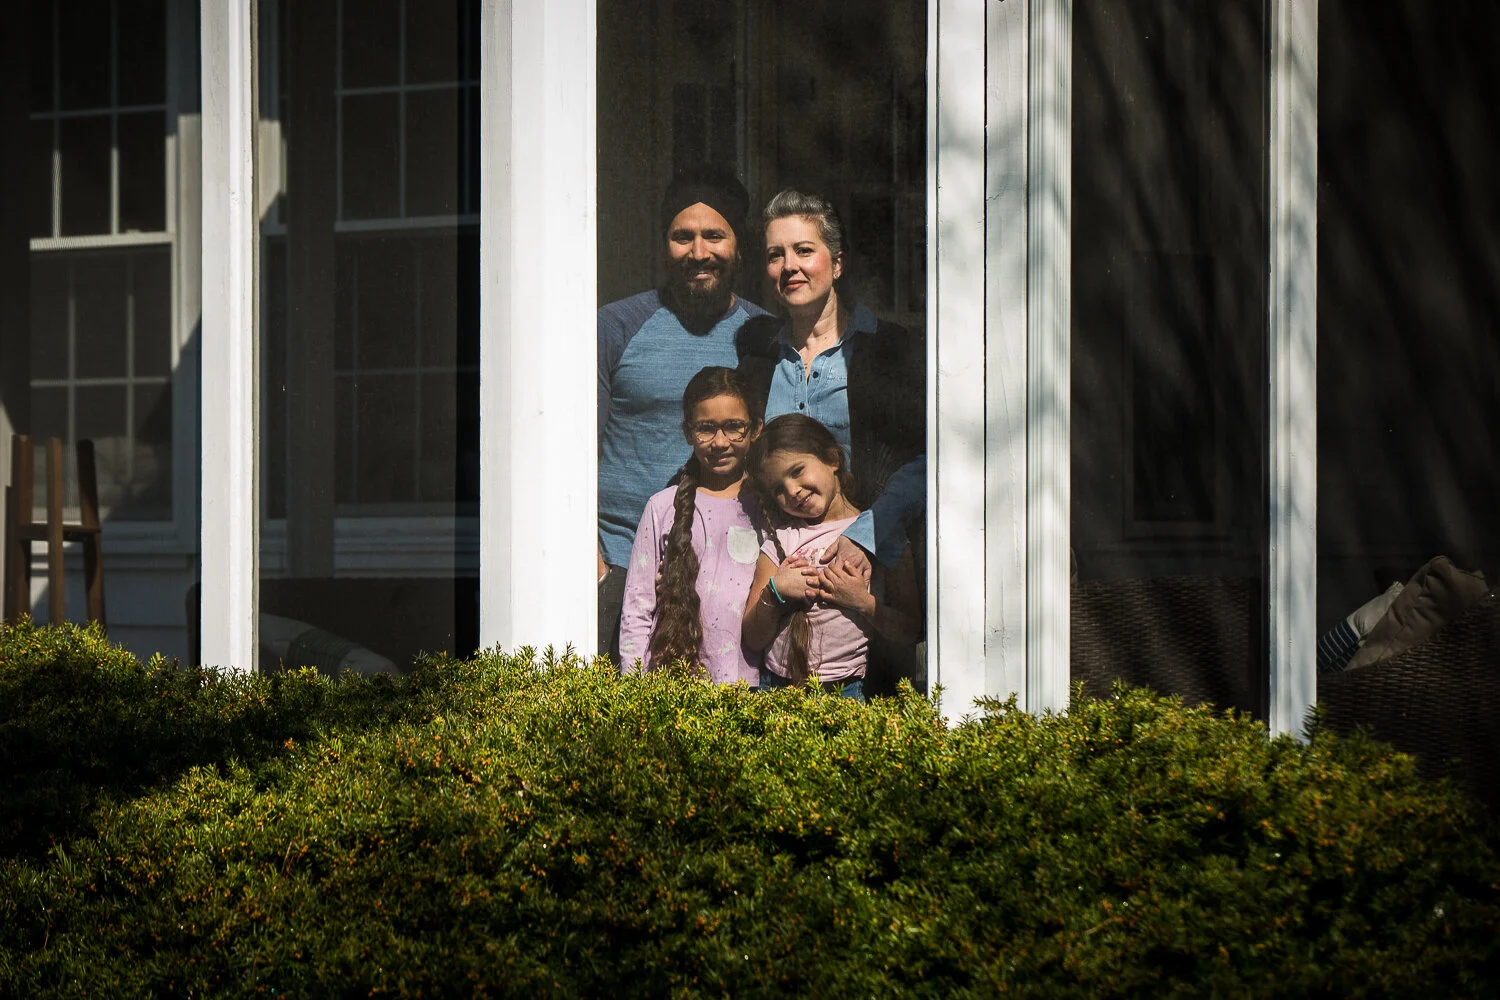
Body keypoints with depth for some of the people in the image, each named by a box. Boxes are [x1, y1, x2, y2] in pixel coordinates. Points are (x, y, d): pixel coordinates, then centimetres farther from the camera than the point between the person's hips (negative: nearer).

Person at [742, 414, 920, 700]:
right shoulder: (781, 540, 11)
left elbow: (908, 633, 4)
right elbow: (753, 639, 10)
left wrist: (862, 602, -9)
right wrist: (774, 592, -6)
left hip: (848, 690, -2)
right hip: (777, 685, 2)